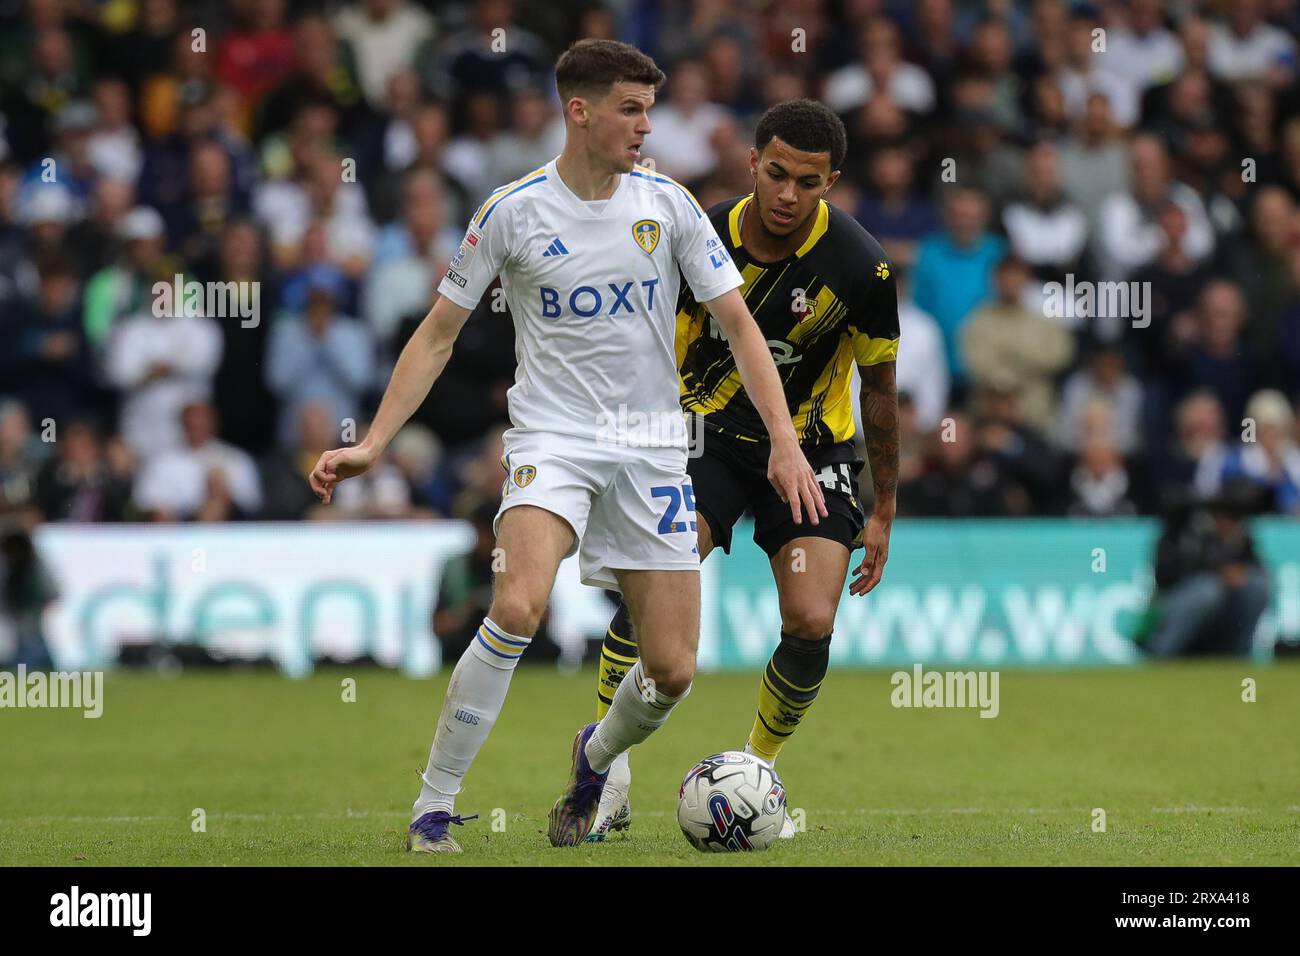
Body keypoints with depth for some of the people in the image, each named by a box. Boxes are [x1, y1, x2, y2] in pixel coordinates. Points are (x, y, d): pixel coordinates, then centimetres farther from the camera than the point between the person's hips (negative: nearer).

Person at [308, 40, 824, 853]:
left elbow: (738, 322, 4)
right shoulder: (514, 212, -4)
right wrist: (373, 443, -7)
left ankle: (596, 757, 34)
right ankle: (433, 808, -17)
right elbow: (439, 334, 2)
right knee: (518, 608, -29)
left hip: (652, 448, 3)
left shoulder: (667, 204, 1)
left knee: (674, 670, -2)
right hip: (553, 439, -3)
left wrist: (785, 444, -7)